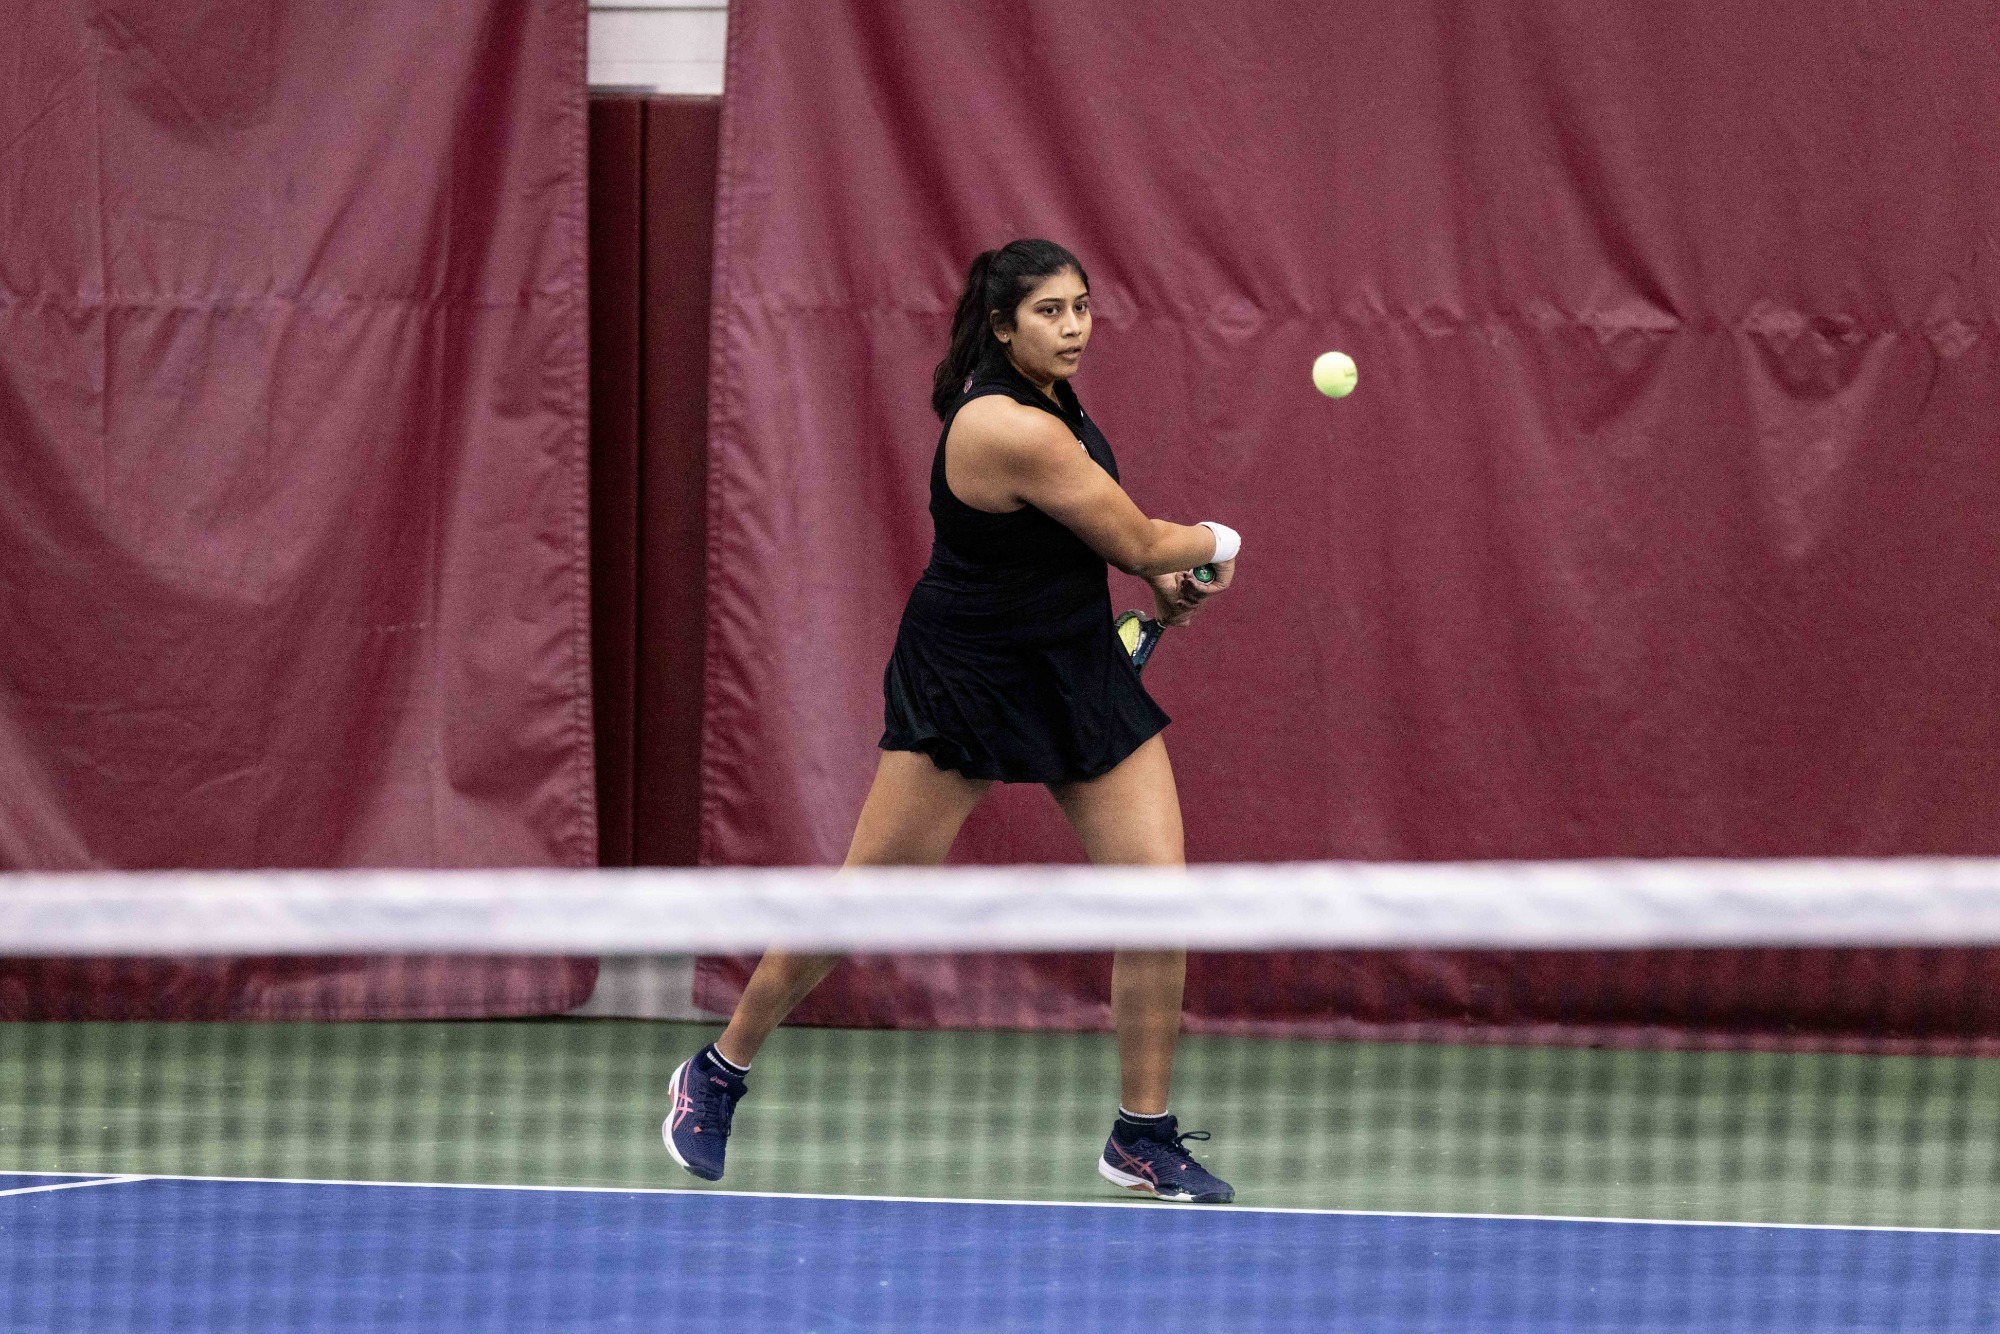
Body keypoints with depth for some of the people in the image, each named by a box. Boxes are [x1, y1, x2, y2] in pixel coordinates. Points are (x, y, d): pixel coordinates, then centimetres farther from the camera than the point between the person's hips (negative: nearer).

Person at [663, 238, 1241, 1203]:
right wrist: (1215, 544, 2)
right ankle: (718, 1074, 20)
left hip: (1080, 668, 8)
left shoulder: (1047, 396, 2)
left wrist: (1161, 573, 8)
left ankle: (1142, 1140, 7)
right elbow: (1140, 543, -18)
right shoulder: (1012, 430, -27)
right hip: (966, 679, -8)